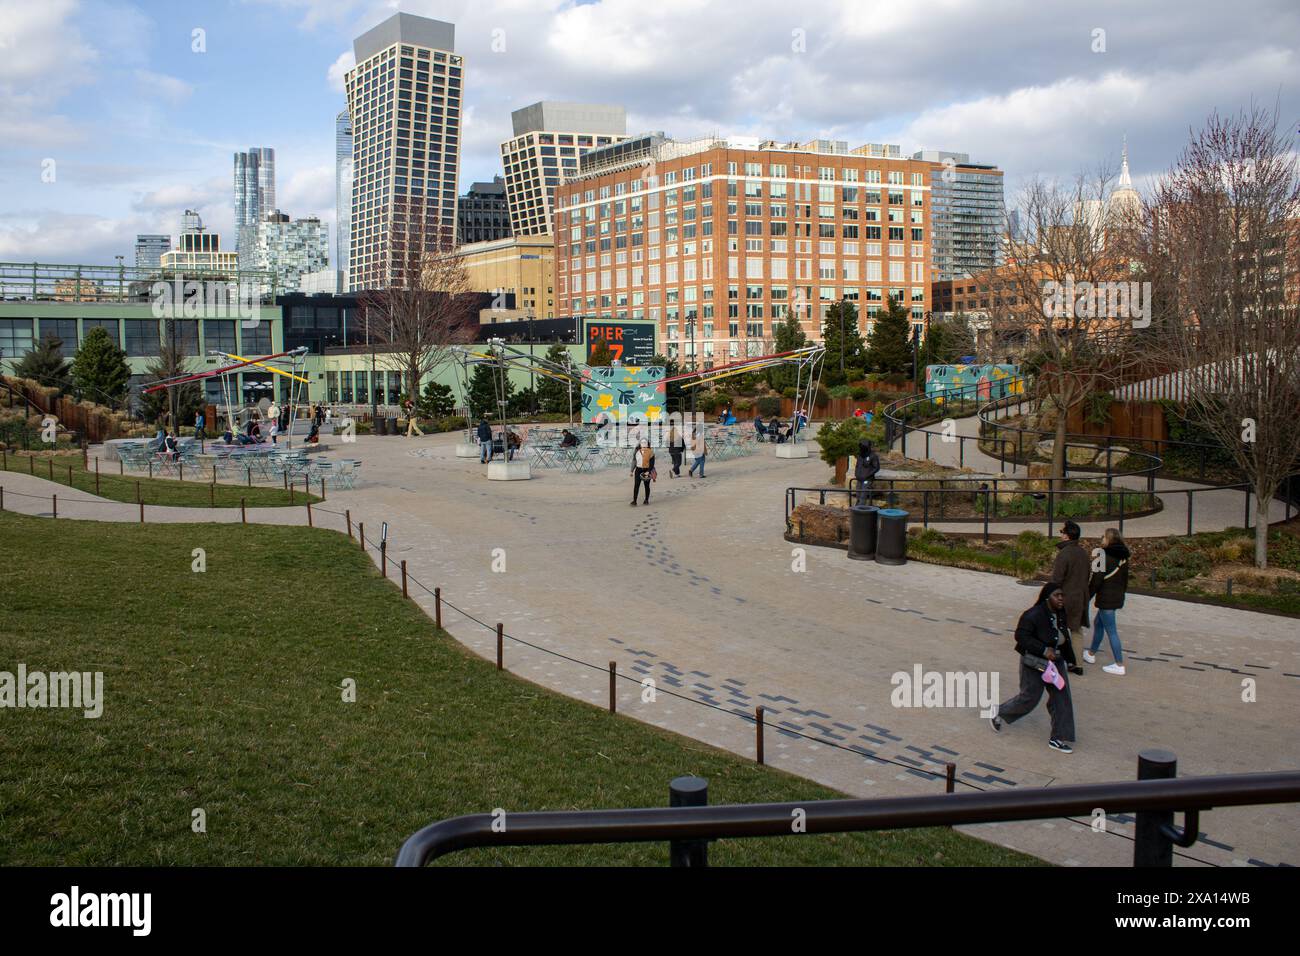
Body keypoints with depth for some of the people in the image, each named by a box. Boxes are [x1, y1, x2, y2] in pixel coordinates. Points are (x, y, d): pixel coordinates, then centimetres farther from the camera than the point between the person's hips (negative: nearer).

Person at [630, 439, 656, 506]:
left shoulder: (650, 452, -5)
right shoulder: (637, 452, 6)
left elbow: (652, 463, -9)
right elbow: (634, 461, 13)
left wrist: (648, 471, -19)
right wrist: (632, 471, 12)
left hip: (647, 470, -2)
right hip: (638, 470, 2)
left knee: (647, 486, 10)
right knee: (636, 485, -6)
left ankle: (647, 500, 24)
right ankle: (634, 501, -8)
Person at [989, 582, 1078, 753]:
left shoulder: (1061, 614, 2)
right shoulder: (1034, 615, -23)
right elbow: (1021, 635, -25)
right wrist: (1044, 650, -30)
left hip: (1054, 662, 7)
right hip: (1034, 664, -7)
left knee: (1061, 698, 2)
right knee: (1029, 697, 2)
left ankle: (1057, 739, 10)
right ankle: (999, 712, 29)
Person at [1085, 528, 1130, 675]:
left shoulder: (1105, 556, -17)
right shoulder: (1123, 557, 7)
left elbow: (1097, 579, -16)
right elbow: (1125, 578, 14)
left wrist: (1087, 596, -7)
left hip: (1106, 599, -9)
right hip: (1118, 598, 9)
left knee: (1111, 630, -4)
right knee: (1098, 623, 24)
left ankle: (1119, 665, -3)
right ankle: (1091, 654, 37)